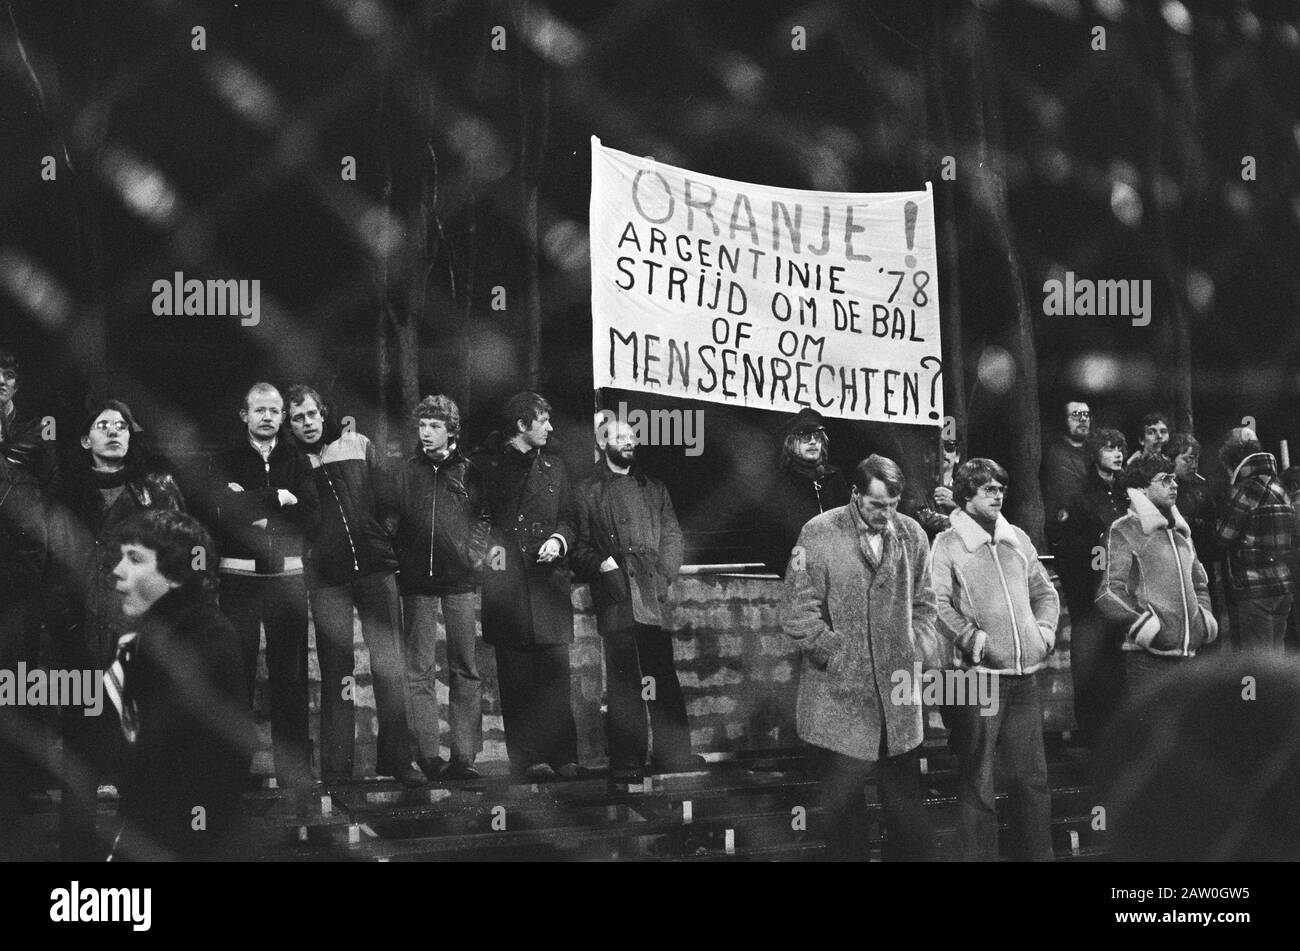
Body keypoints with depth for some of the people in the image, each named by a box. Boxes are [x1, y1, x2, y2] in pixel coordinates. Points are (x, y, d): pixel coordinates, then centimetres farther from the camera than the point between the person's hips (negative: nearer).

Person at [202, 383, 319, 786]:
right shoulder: (224, 462, 7)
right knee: (238, 673, -3)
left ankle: (295, 769, 3)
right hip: (239, 577, -1)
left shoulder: (297, 461, 13)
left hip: (288, 576, 2)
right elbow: (224, 511, -10)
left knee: (290, 674, 0)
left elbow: (312, 518, 2)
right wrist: (278, 498, -9)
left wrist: (257, 510, -8)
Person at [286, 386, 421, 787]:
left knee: (389, 666, -1)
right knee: (334, 672, 1)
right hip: (326, 576, -1)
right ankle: (336, 770, 5)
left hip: (374, 567, 1)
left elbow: (385, 504, 6)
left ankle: (396, 758, 6)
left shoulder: (356, 445, 9)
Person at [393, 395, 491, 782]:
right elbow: (391, 522, 9)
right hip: (417, 582, 1)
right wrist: (401, 560, -2)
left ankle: (464, 756, 1)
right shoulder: (406, 474, 8)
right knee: (419, 672, -1)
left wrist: (474, 552, -1)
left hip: (460, 579, 0)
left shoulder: (469, 472, 6)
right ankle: (427, 756, 0)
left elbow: (485, 516, 10)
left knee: (466, 669, -1)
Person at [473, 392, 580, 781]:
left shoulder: (553, 467, 18)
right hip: (505, 583, -3)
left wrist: (558, 540, 0)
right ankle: (529, 759, -2)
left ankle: (562, 757, -3)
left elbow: (568, 518, 20)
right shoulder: (483, 465, 7)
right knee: (516, 676, -4)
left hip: (547, 581, 3)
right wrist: (486, 546, -7)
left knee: (554, 672, -4)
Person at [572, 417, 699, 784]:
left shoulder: (654, 488, 20)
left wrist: (663, 574, 0)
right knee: (623, 682, -4)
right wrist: (601, 564, -15)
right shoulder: (586, 492, 9)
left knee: (665, 678, -1)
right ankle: (627, 763, -1)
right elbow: (577, 545, 2)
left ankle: (673, 754, 3)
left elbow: (672, 535, 15)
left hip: (653, 597, 3)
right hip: (615, 598, -3)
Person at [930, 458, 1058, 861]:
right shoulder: (948, 545, -3)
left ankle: (1038, 854, 18)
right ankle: (980, 854, 7)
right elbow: (938, 604, -11)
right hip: (980, 676, -5)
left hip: (1026, 674, 5)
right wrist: (973, 638, -18)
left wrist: (1045, 628, 5)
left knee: (1032, 776, 10)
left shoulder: (1018, 540, 14)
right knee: (977, 782, 0)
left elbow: (1044, 591, 21)